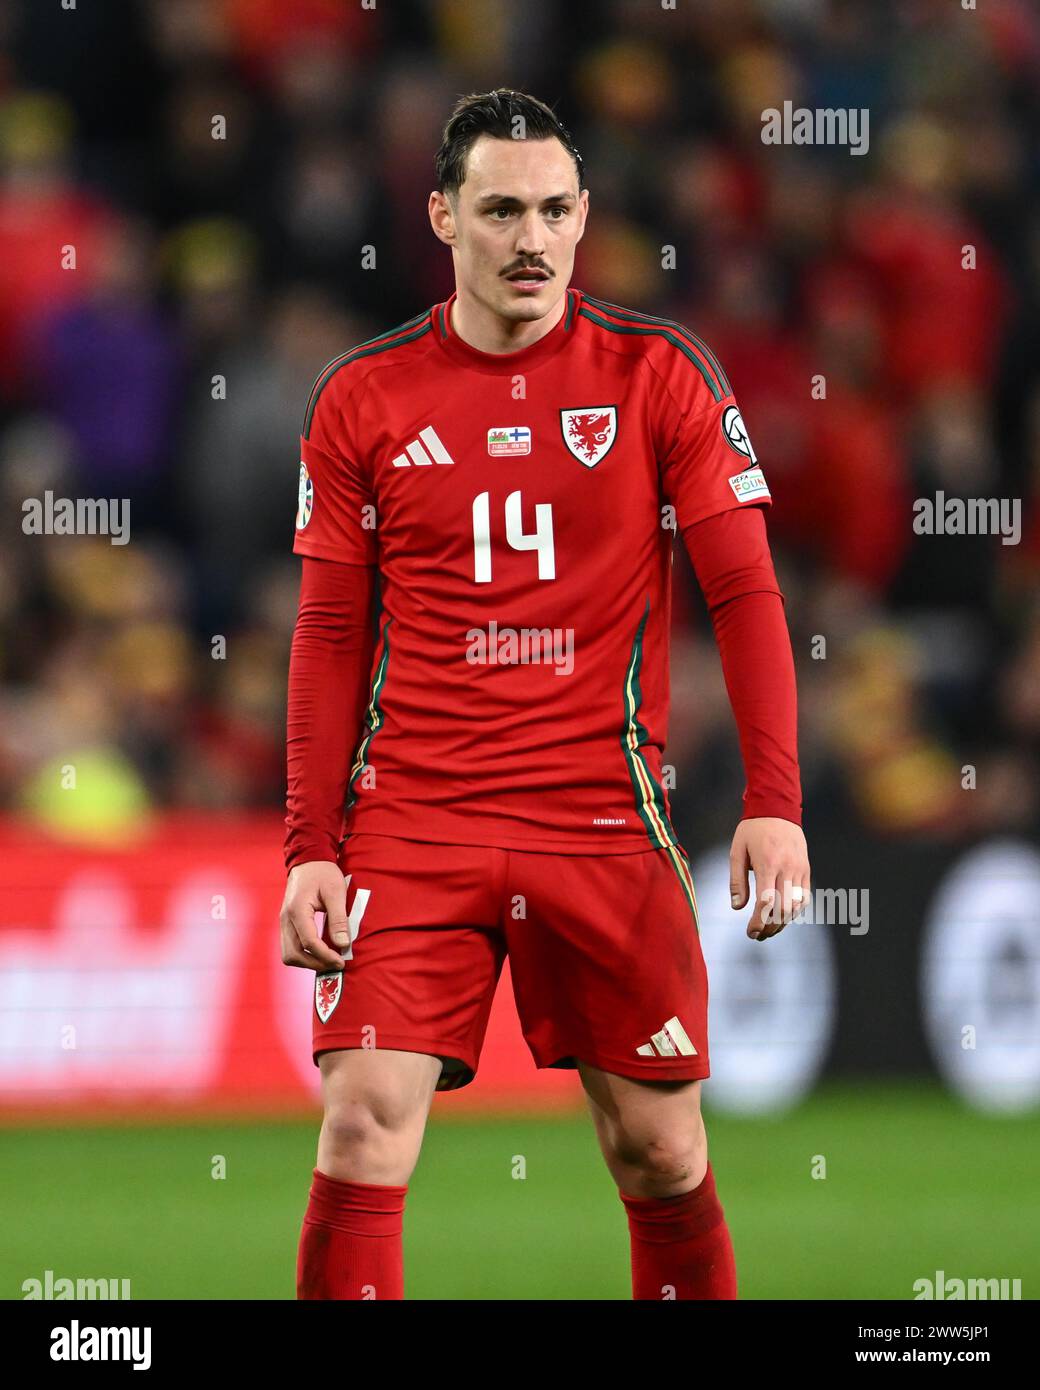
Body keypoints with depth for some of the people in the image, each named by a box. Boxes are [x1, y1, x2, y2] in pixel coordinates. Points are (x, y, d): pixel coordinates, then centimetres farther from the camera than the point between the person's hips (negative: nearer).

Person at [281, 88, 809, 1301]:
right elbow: (330, 636, 8)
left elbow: (745, 594, 0)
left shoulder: (660, 377, 2)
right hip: (411, 825, 0)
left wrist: (774, 804, -10)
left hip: (606, 823, 0)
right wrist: (311, 847, 0)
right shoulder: (362, 399, 5)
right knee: (363, 1131, -11)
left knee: (662, 1155, 2)